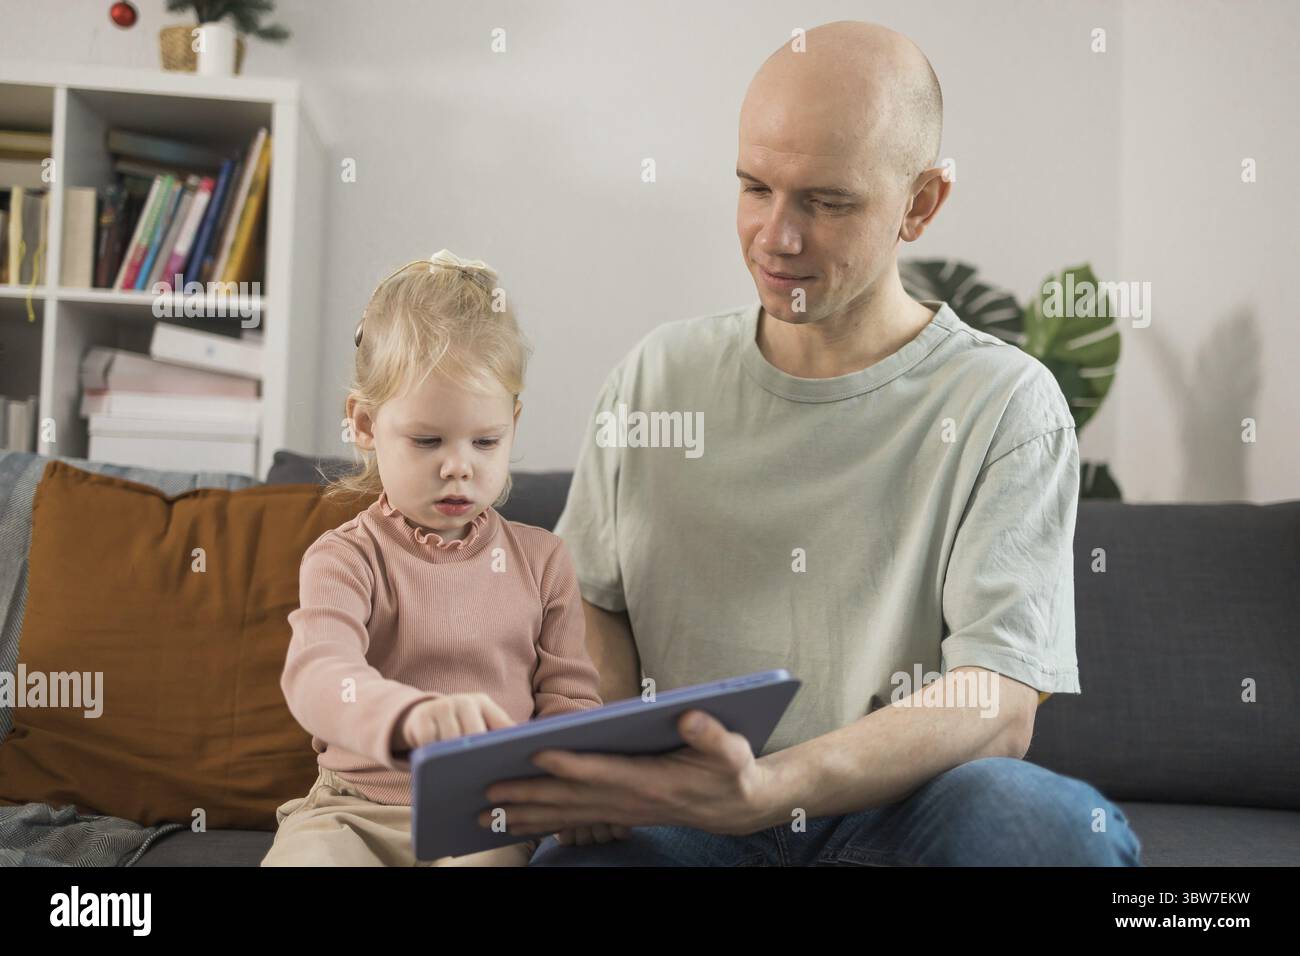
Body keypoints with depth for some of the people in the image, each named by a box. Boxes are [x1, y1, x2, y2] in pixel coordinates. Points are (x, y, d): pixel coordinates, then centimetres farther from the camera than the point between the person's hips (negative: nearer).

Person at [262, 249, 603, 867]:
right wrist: (412, 715, -44)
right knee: (303, 855, -31)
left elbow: (569, 700, 9)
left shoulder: (540, 559, 8)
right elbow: (317, 675, -22)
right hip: (356, 809, -1)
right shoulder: (345, 560, -3)